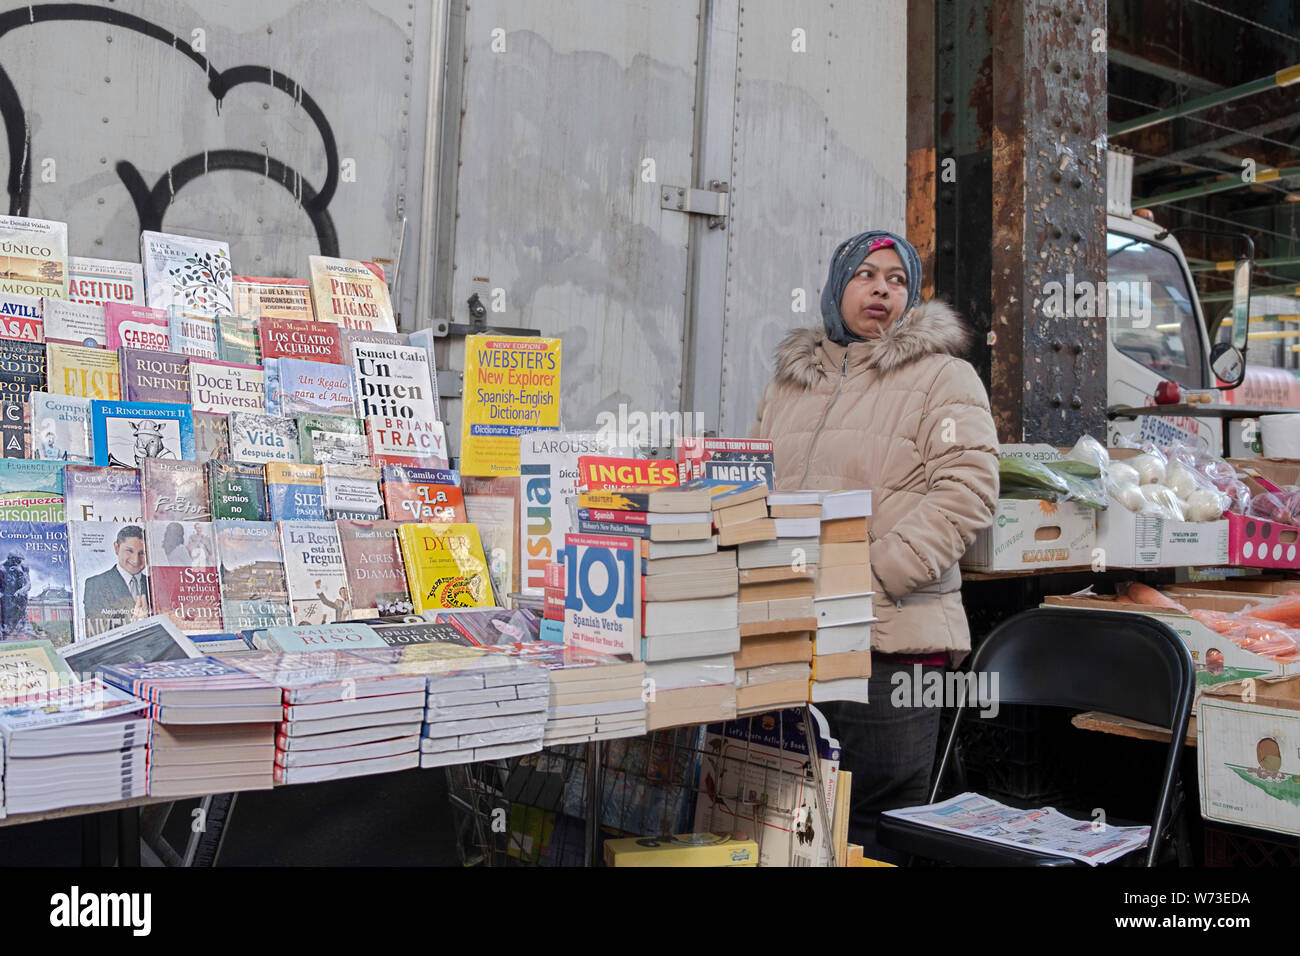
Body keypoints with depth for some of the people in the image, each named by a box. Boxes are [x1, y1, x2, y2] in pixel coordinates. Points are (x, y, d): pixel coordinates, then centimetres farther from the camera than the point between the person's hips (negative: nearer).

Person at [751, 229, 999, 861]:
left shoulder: (943, 378, 2)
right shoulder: (789, 383, 20)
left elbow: (965, 492, -10)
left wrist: (877, 578, -17)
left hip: (889, 637, -5)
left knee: (880, 823, -1)